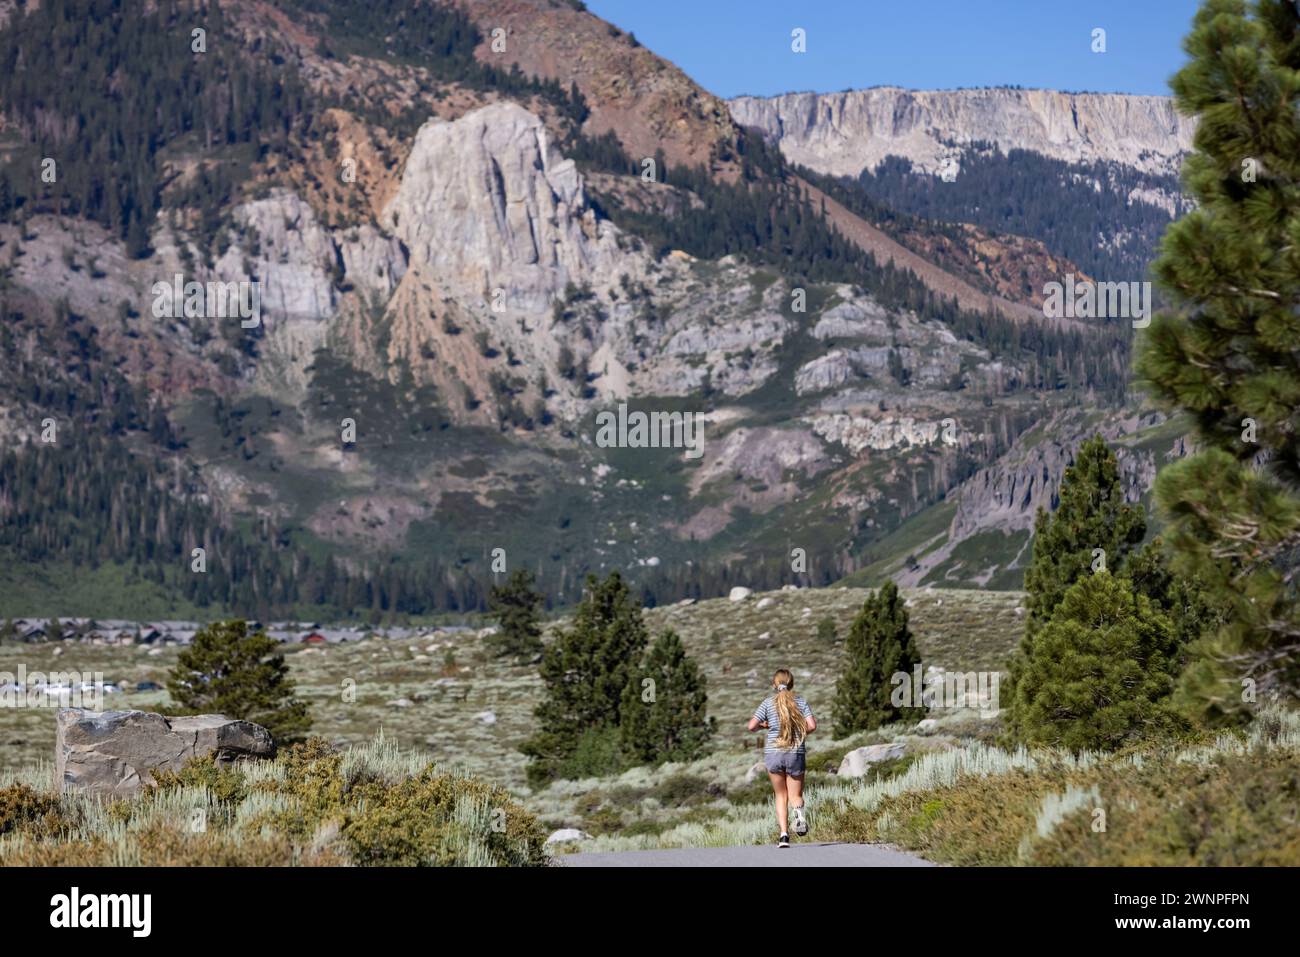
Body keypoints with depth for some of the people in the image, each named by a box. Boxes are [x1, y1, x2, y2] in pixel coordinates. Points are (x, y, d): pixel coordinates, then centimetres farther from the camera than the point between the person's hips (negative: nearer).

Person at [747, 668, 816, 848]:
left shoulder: (768, 702, 1)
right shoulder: (801, 702, 3)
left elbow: (751, 726, -7)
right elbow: (812, 726, -7)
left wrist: (763, 725, 15)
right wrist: (801, 734, 12)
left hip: (773, 753, 0)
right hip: (796, 753, 0)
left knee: (781, 795, 14)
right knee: (796, 795, 11)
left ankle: (784, 834, 0)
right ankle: (798, 811, -25)